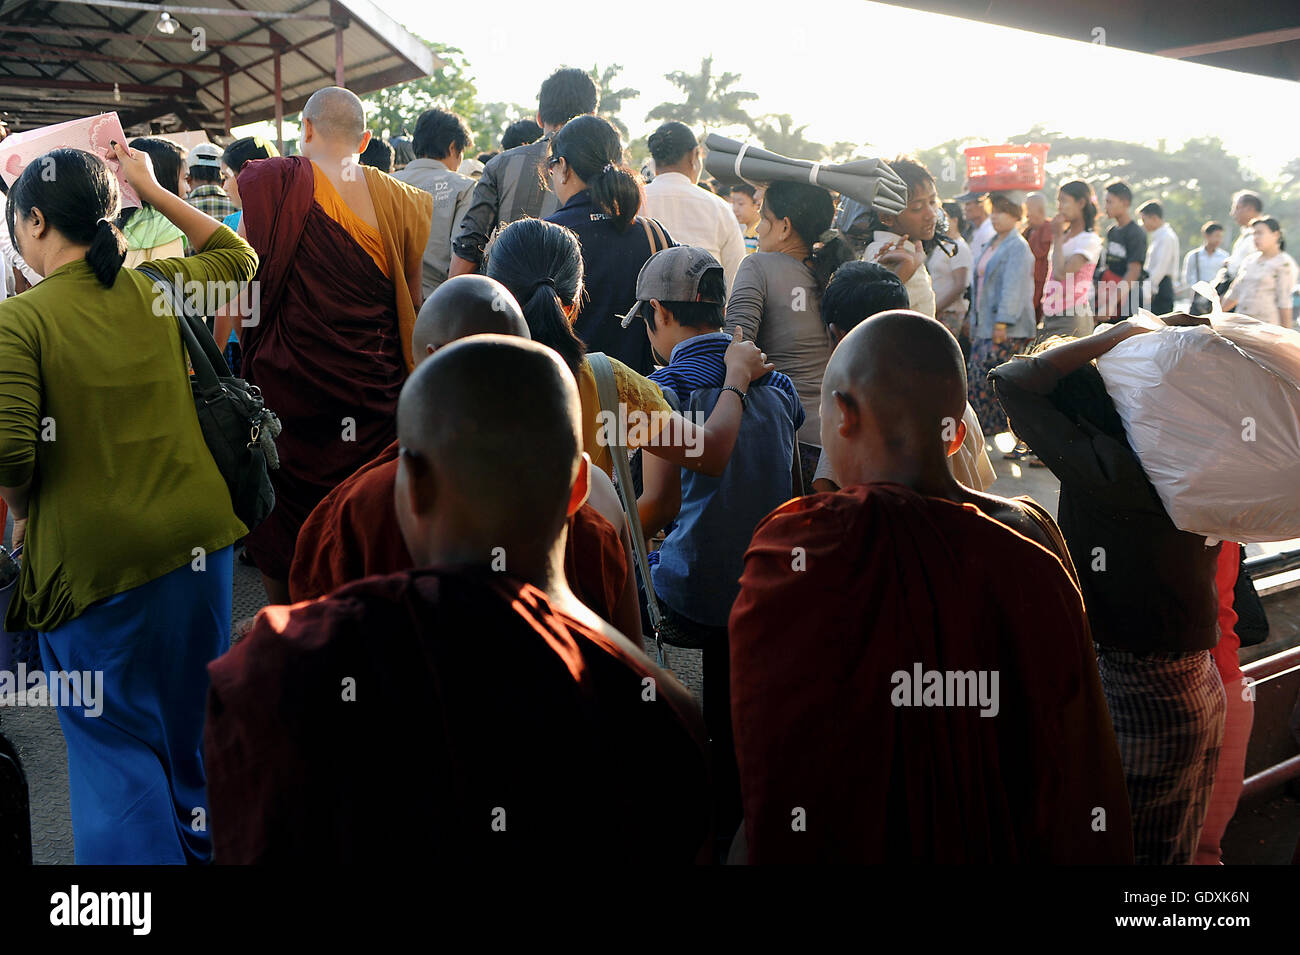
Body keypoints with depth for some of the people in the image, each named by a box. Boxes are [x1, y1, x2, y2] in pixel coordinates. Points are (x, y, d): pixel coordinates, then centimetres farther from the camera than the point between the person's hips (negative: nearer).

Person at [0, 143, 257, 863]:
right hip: (198, 537, 5)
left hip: (92, 556, -5)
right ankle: (202, 844, 42)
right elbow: (237, 257, 21)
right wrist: (153, 189, 19)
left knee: (117, 743, 11)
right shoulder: (158, 289, 1)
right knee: (191, 724, 23)